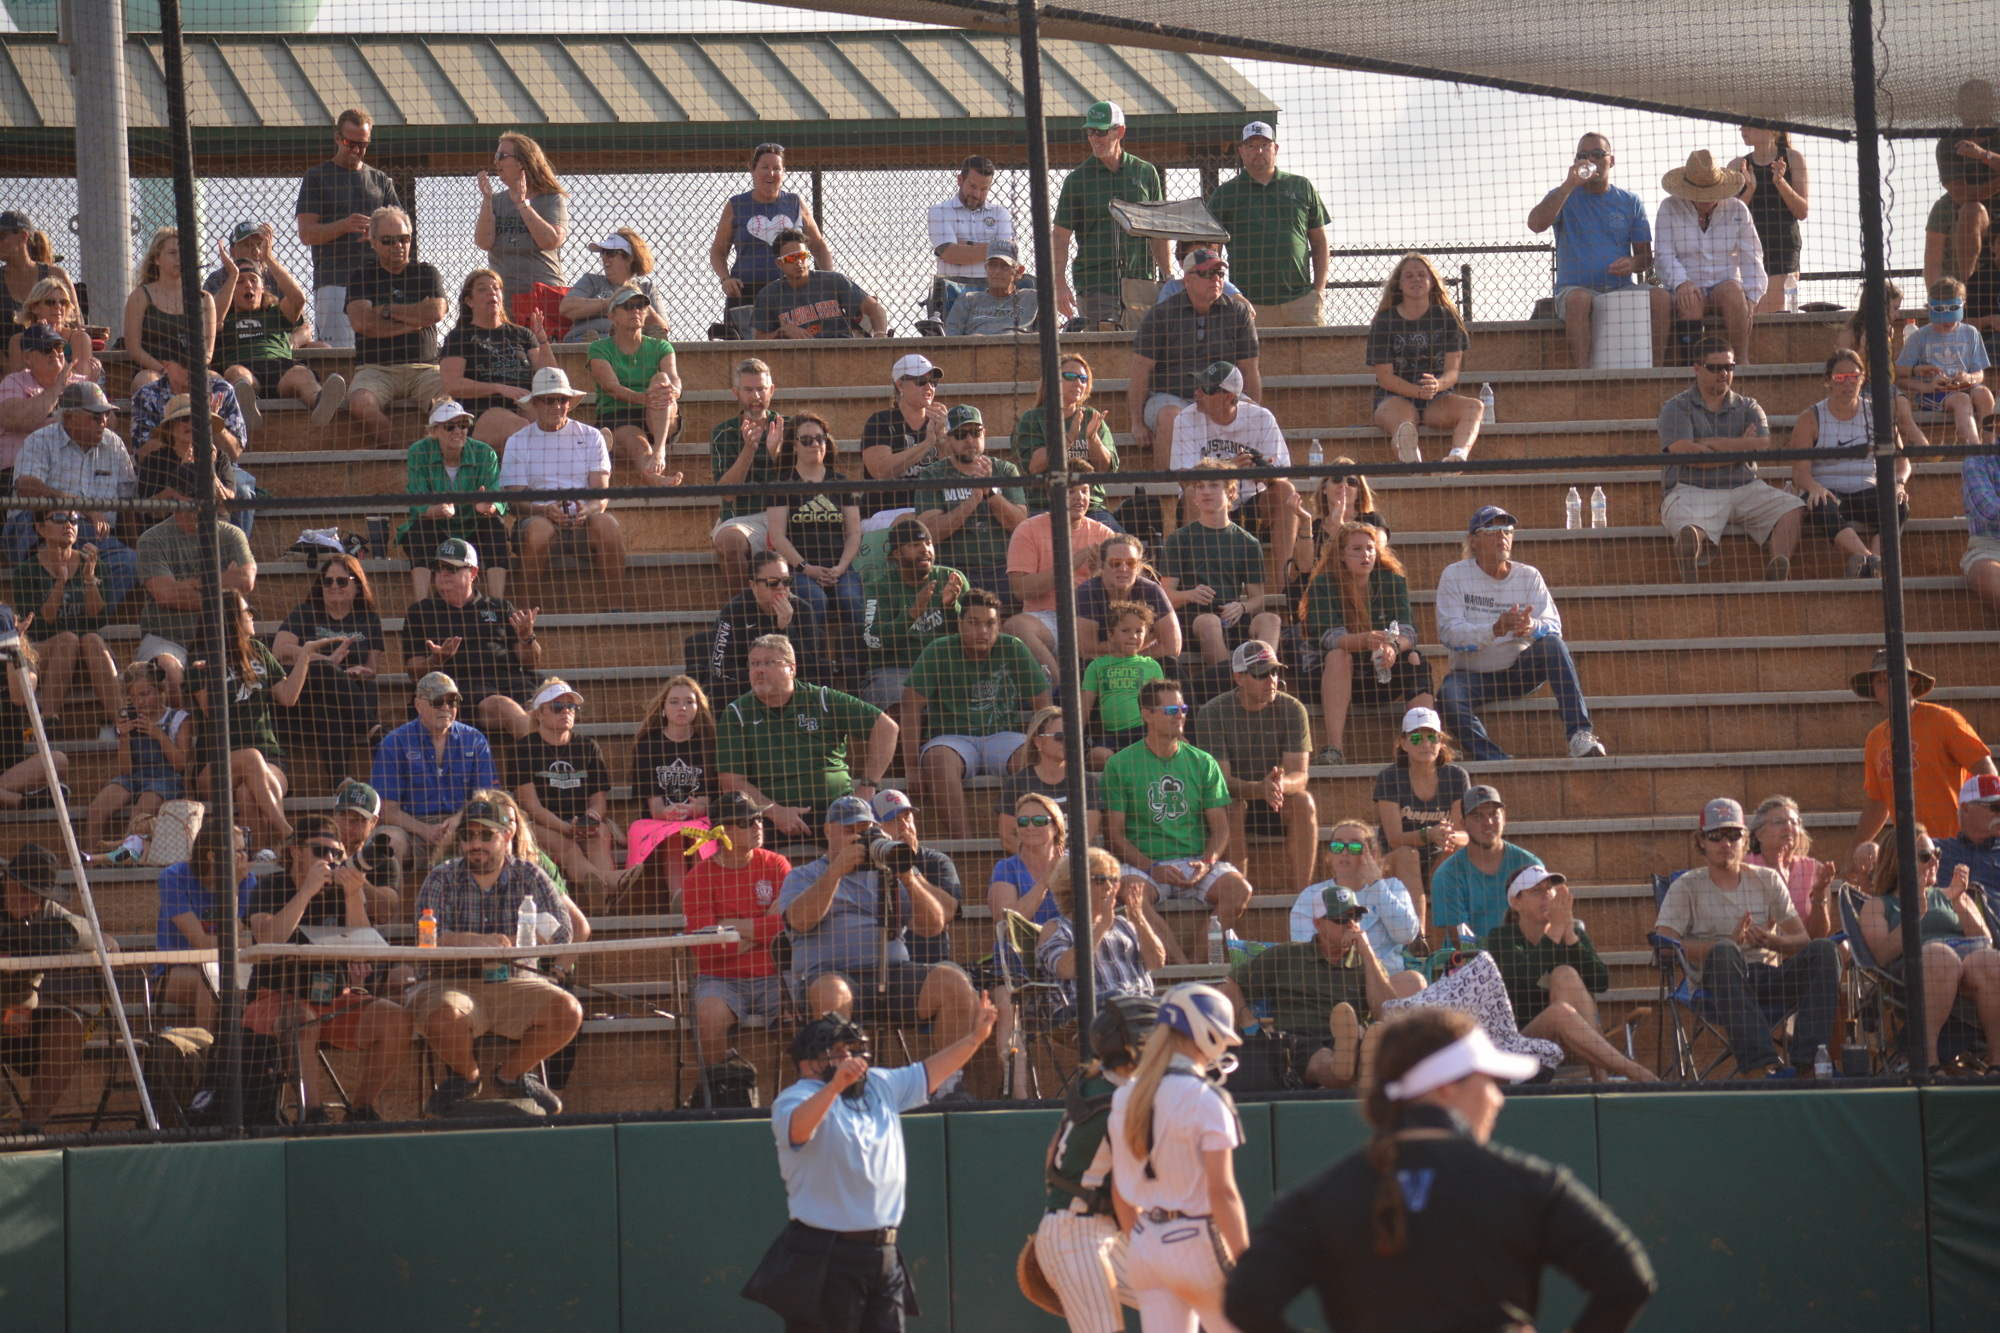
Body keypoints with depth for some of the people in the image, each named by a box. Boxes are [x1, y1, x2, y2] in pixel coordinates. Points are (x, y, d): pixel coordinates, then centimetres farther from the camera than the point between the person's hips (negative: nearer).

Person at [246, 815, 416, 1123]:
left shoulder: (344, 889, 8)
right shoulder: (271, 887, -1)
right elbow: (267, 941, -22)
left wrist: (353, 897, -18)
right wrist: (306, 892, -23)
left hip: (335, 1000, 4)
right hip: (275, 1001, -4)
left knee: (398, 1021, -19)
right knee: (302, 1017, -38)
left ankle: (360, 1107, -4)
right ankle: (312, 1111, -33)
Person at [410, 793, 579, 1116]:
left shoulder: (530, 877, 8)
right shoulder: (442, 879, 4)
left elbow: (560, 932, -4)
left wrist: (504, 947, -18)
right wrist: (478, 941, -29)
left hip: (515, 983, 2)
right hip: (451, 981, -2)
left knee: (568, 1011, -24)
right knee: (444, 1016, -37)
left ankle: (511, 1073, 7)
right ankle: (466, 1075, 2)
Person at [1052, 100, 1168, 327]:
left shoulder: (1146, 173, 9)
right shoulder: (1077, 179, 2)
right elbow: (1060, 236, 2)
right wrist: (1059, 283, -9)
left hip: (1140, 282, 2)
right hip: (1094, 285, -2)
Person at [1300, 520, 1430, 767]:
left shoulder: (1392, 581, -1)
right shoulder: (1323, 584, -10)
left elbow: (1407, 632, -14)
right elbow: (1329, 637, -24)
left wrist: (1393, 647, -39)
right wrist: (1365, 640, -46)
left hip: (1382, 676, 2)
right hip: (1330, 674, -2)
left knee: (1415, 660, -26)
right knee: (1338, 655, -34)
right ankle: (1333, 747, -46)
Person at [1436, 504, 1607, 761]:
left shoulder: (1528, 576, 2)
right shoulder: (1454, 576, -4)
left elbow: (1553, 626, -9)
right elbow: (1448, 634, -17)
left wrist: (1531, 627, -35)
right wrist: (1496, 629, -34)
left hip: (1519, 673, 2)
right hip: (1474, 678, -2)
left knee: (1552, 644, -26)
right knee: (1448, 696, -34)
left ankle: (1580, 735, -32)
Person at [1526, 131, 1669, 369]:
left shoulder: (1630, 202, 15)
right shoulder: (1564, 197, 8)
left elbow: (1646, 256, 14)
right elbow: (1535, 224, -13)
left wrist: (1632, 264, -11)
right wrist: (1569, 185, -17)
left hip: (1621, 289, 2)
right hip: (1575, 287, -2)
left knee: (1659, 296, -27)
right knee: (1578, 298, -38)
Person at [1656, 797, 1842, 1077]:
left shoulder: (1767, 880, 21)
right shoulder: (1686, 887, 12)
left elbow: (1802, 941, 13)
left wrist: (1771, 940, -12)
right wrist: (1730, 944, -15)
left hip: (1770, 977, 3)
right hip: (1718, 981, -3)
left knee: (1824, 950, -24)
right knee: (1724, 952, -38)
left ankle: (1807, 1064, -38)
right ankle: (1759, 1065, -50)